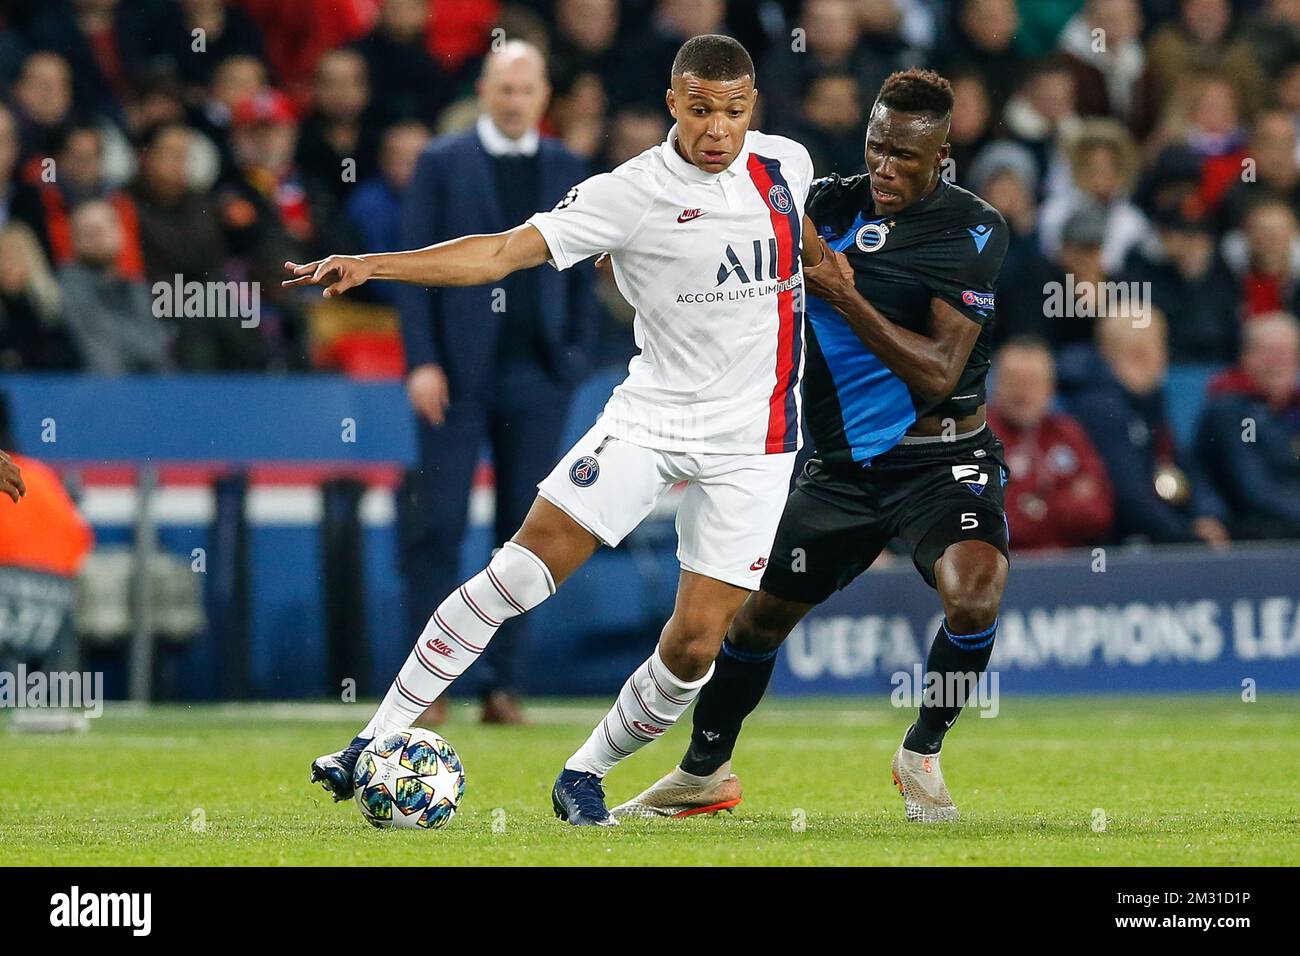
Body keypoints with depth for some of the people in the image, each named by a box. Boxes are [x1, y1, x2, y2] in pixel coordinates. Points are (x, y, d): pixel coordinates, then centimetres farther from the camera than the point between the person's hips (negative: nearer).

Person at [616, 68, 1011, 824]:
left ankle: (922, 755, -2)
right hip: (844, 467, 5)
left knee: (974, 592, -29)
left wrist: (847, 299, -27)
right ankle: (705, 773, 34)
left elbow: (937, 373, -20)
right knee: (760, 611, 10)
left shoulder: (972, 229, -13)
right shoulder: (836, 203, 0)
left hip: (943, 462, -5)